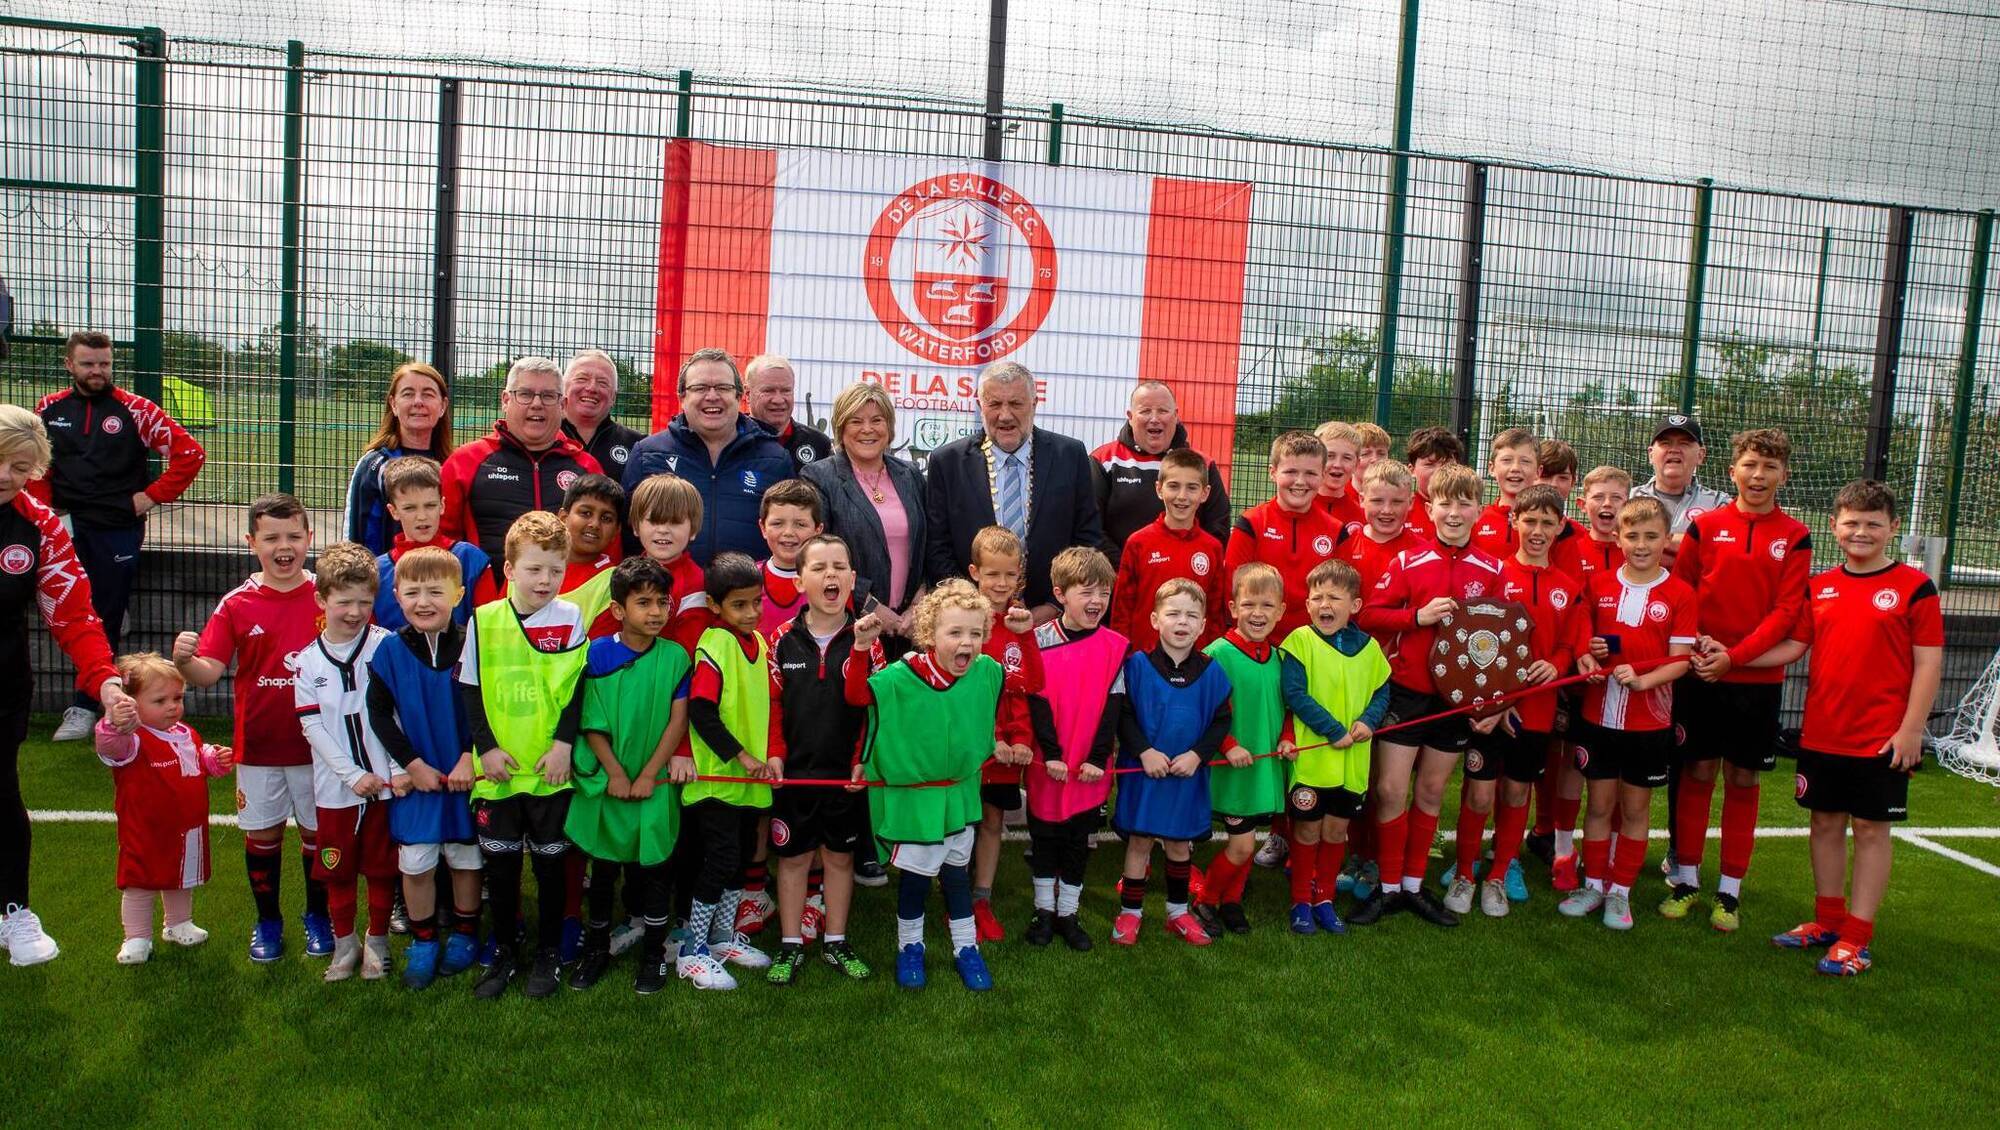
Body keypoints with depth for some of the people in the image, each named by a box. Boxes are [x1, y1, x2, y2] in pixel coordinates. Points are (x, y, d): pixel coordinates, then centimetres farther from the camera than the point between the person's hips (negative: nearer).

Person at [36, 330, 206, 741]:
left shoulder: (134, 409, -4)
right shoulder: (50, 409, 8)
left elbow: (190, 453, -6)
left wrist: (152, 495, -7)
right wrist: (45, 508, 5)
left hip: (118, 528, -3)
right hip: (67, 527, 3)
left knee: (104, 620, 2)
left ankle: (85, 706, 10)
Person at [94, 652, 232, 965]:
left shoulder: (187, 734, 4)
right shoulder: (135, 739, -21)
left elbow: (200, 762, 22)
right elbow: (110, 747, -45)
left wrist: (216, 760, 0)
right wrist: (116, 726, -67)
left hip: (187, 830, 7)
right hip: (146, 834, -7)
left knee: (182, 880, 23)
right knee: (140, 885, 6)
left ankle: (178, 924, 42)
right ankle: (137, 939, 19)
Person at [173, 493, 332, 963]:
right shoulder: (237, 604, -5)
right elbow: (209, 672, -11)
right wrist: (184, 661, -30)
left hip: (316, 743, 0)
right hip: (258, 746, 1)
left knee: (317, 831, 12)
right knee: (261, 833, 13)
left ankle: (318, 916, 30)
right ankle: (267, 922, 30)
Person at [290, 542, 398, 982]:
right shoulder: (306, 662, 0)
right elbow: (313, 727, -3)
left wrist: (399, 768, -11)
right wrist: (353, 775, -10)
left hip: (384, 780, -1)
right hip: (335, 785, 2)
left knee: (381, 867, 10)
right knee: (338, 869, 12)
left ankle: (377, 941, 27)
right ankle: (344, 942, 29)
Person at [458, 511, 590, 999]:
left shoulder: (569, 618, -4)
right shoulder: (484, 620, -1)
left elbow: (577, 688, -2)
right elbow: (469, 689, 3)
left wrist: (563, 743, -10)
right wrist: (486, 746, -4)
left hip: (551, 768, -1)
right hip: (498, 769, 2)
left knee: (551, 863, 8)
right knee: (500, 863, 10)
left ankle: (549, 953, 22)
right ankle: (504, 951, 26)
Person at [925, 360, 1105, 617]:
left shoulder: (1071, 455, 1)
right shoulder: (947, 462, 0)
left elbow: (1089, 539, 2)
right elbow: (936, 548, 0)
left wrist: (1056, 606, -7)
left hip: (1051, 620, 1)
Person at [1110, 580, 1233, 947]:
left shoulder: (1211, 672, -2)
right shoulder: (1137, 665, -8)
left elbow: (1220, 721, 0)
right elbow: (1122, 714, -7)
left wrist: (1197, 755, -13)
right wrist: (1144, 752, -17)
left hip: (1188, 775, 2)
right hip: (1142, 770, -2)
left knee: (1179, 842, 14)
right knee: (1139, 841, 6)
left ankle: (1178, 912, 30)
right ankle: (1129, 912, 19)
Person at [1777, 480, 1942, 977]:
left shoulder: (1914, 586, -5)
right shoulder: (1818, 587, 7)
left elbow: (1928, 661, -6)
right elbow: (1795, 646, 10)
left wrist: (1911, 729, -11)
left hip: (1882, 738, -4)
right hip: (1821, 733, 4)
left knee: (1871, 828, 4)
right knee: (1826, 823, 13)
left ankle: (1858, 936, 12)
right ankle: (1828, 920, 27)